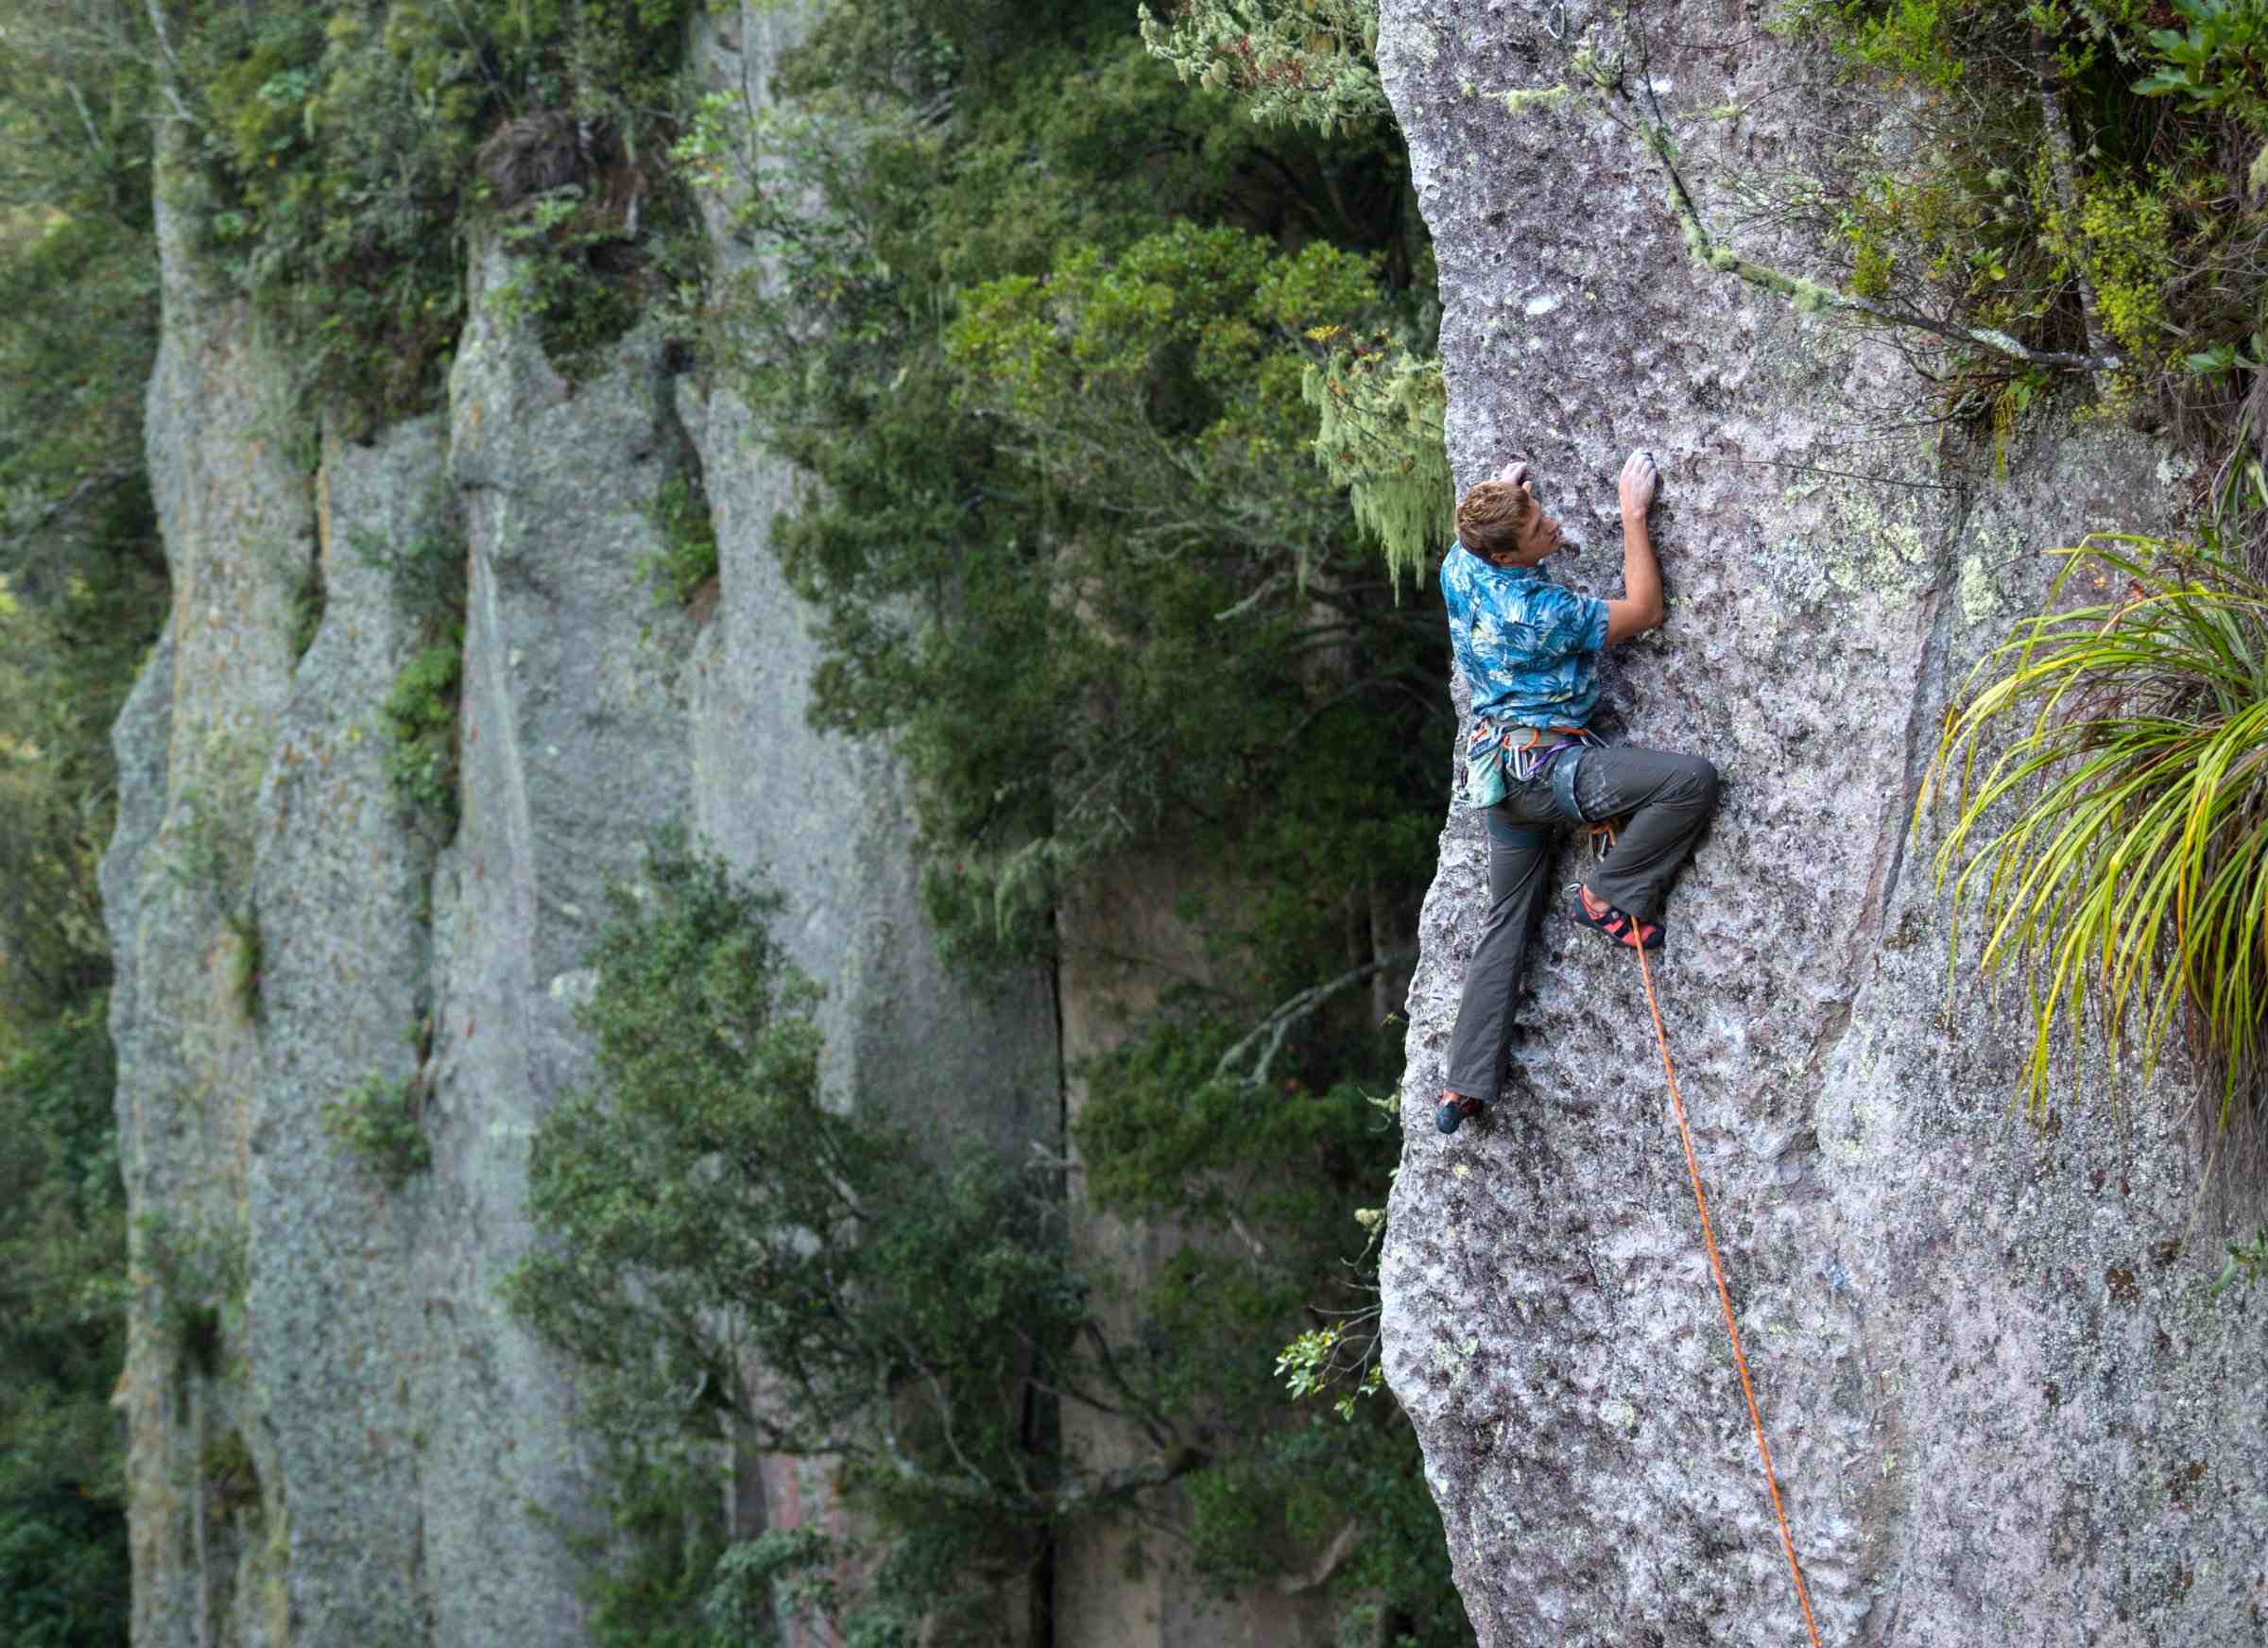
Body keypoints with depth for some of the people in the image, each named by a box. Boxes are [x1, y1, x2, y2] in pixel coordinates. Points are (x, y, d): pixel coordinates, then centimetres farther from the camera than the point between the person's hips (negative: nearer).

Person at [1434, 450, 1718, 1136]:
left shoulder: (1459, 571, -2)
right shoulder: (1543, 612, -23)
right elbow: (1644, 611, -11)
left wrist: (1503, 494, 29)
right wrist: (1633, 516, -9)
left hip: (1496, 766, 8)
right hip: (1547, 765, -8)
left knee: (1506, 925, 14)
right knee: (1692, 780, -18)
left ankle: (1465, 1085, 11)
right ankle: (1608, 895, -3)